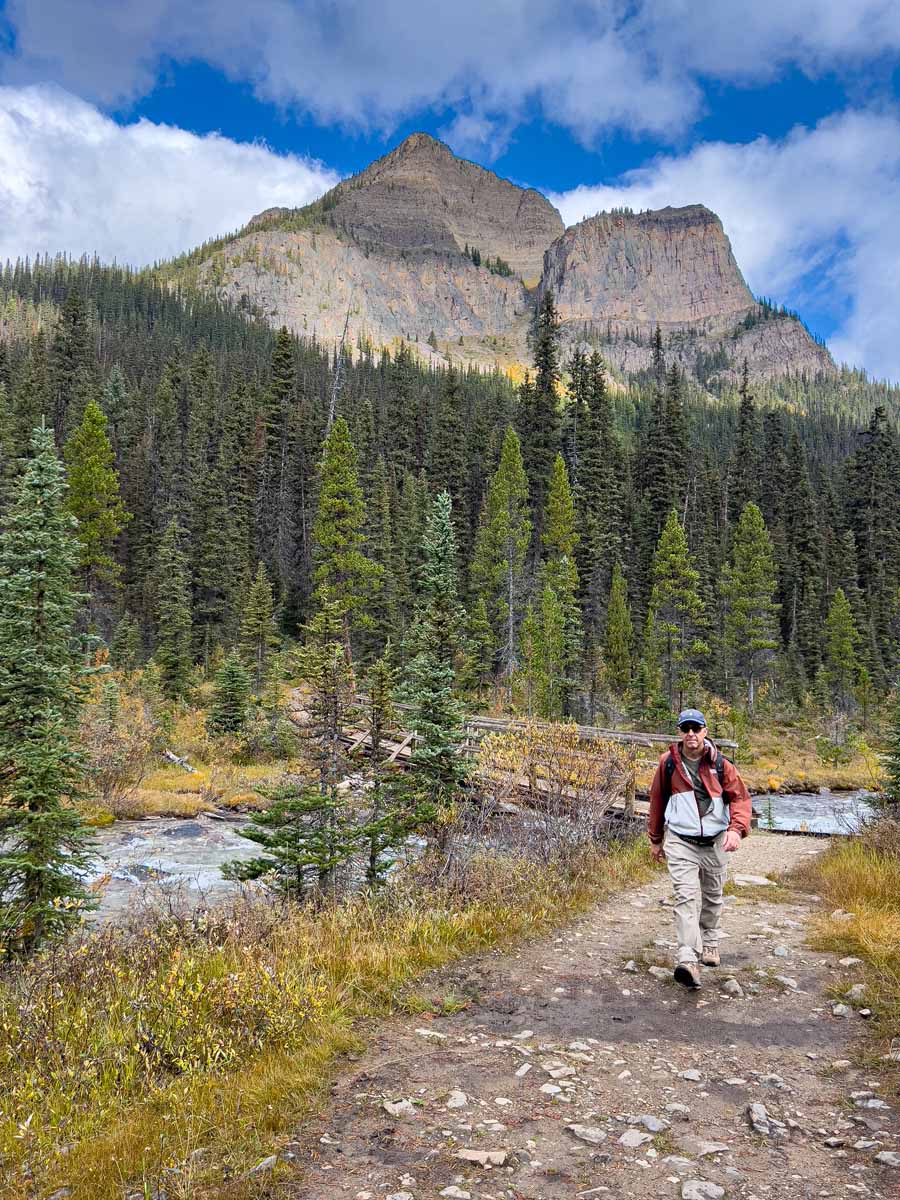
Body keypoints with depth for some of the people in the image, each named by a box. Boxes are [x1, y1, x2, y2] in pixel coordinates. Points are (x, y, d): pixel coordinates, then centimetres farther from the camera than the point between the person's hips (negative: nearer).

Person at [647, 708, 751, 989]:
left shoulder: (720, 763, -5)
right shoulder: (668, 763, -4)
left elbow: (740, 797, -5)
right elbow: (657, 801, 7)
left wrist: (736, 829, -23)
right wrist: (655, 839, 13)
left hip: (715, 842, 2)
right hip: (680, 841, -2)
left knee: (712, 897, 18)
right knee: (686, 896, -16)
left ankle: (709, 943, 41)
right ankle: (687, 960, -22)